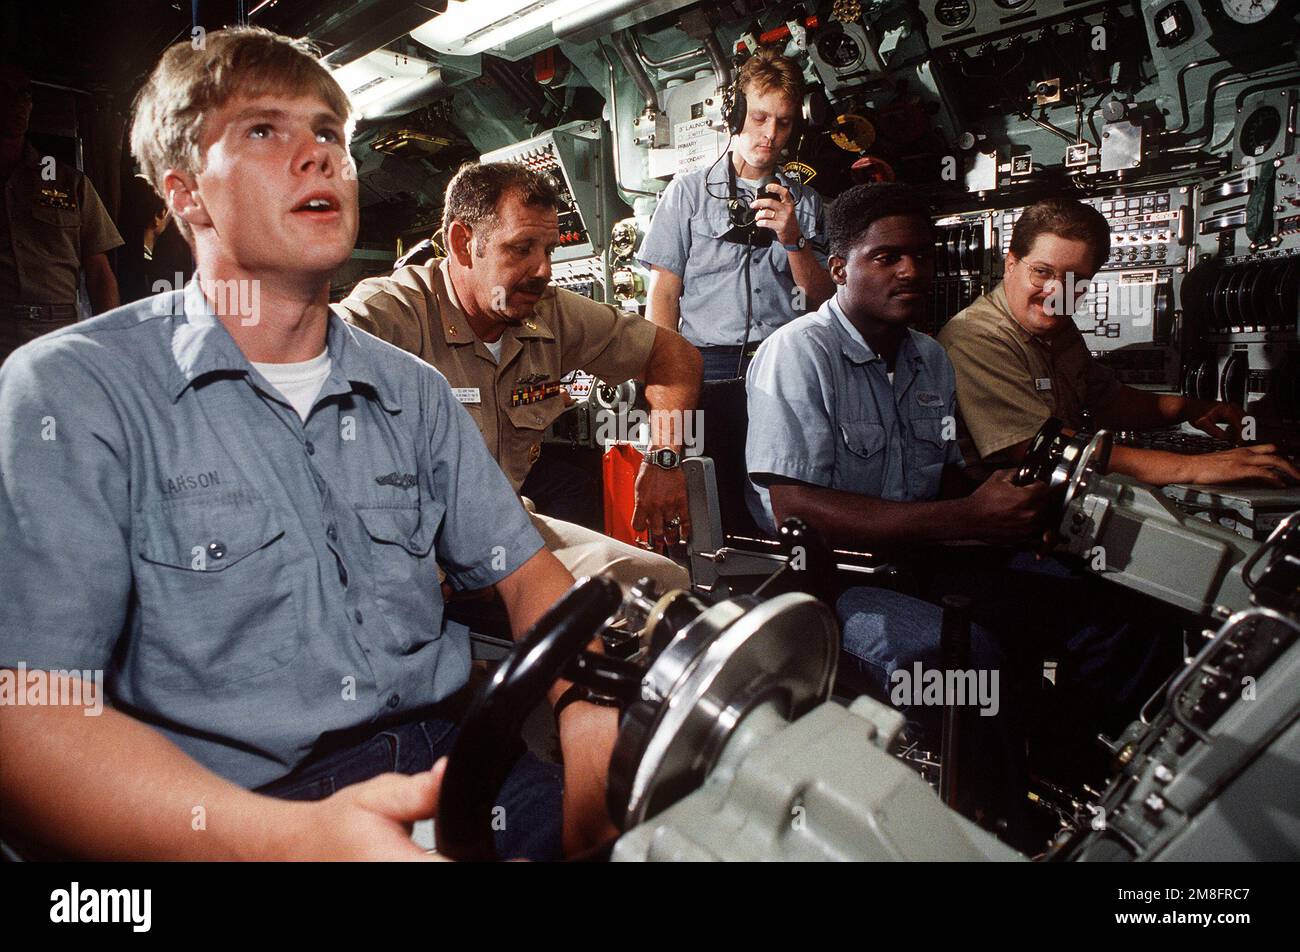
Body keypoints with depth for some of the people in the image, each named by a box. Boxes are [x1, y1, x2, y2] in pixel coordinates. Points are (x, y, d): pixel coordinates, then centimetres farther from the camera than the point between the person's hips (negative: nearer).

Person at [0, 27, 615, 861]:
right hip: (229, 817, -3)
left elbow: (524, 569, 11)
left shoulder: (413, 392, 13)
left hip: (448, 769, 5)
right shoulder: (70, 393, -5)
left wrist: (588, 705, -11)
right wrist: (289, 838, -28)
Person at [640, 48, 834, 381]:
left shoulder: (806, 202, 18)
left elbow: (823, 301, 12)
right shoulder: (687, 191, 9)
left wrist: (793, 240, -5)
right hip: (708, 362, -3)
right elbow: (663, 295, 3)